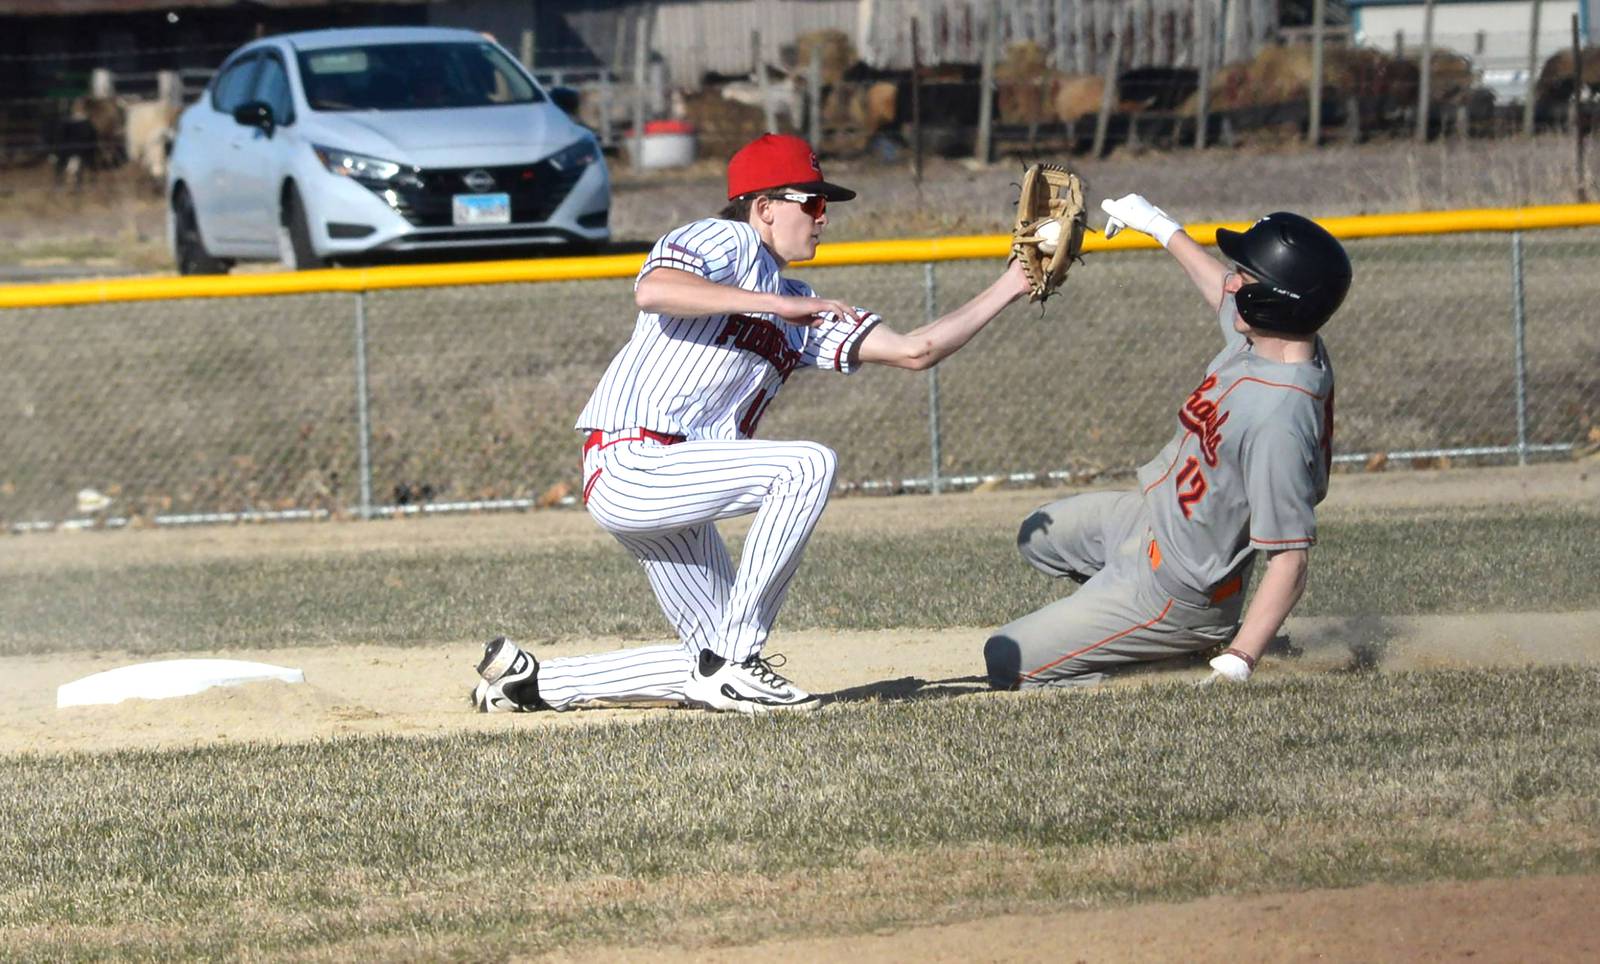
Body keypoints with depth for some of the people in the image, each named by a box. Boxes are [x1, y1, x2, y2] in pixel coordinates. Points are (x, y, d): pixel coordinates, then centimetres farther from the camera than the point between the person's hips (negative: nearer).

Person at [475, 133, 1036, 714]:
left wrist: (1008, 289, 12)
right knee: (808, 464, -24)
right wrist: (778, 304, -22)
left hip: (670, 491, 10)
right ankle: (731, 664, -20)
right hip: (629, 464, -10)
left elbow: (913, 351, 18)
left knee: (715, 665, 7)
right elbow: (652, 291, -24)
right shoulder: (727, 242, -2)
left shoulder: (802, 313, 23)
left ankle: (529, 682, 19)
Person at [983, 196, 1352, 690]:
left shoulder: (1280, 419, -38)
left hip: (1174, 592, -10)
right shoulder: (1259, 335, -12)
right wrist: (1161, 227, 27)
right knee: (1040, 537, 34)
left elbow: (1291, 558, -35)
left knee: (1007, 659, -2)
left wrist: (1237, 665, -40)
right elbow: (1223, 293, 15)